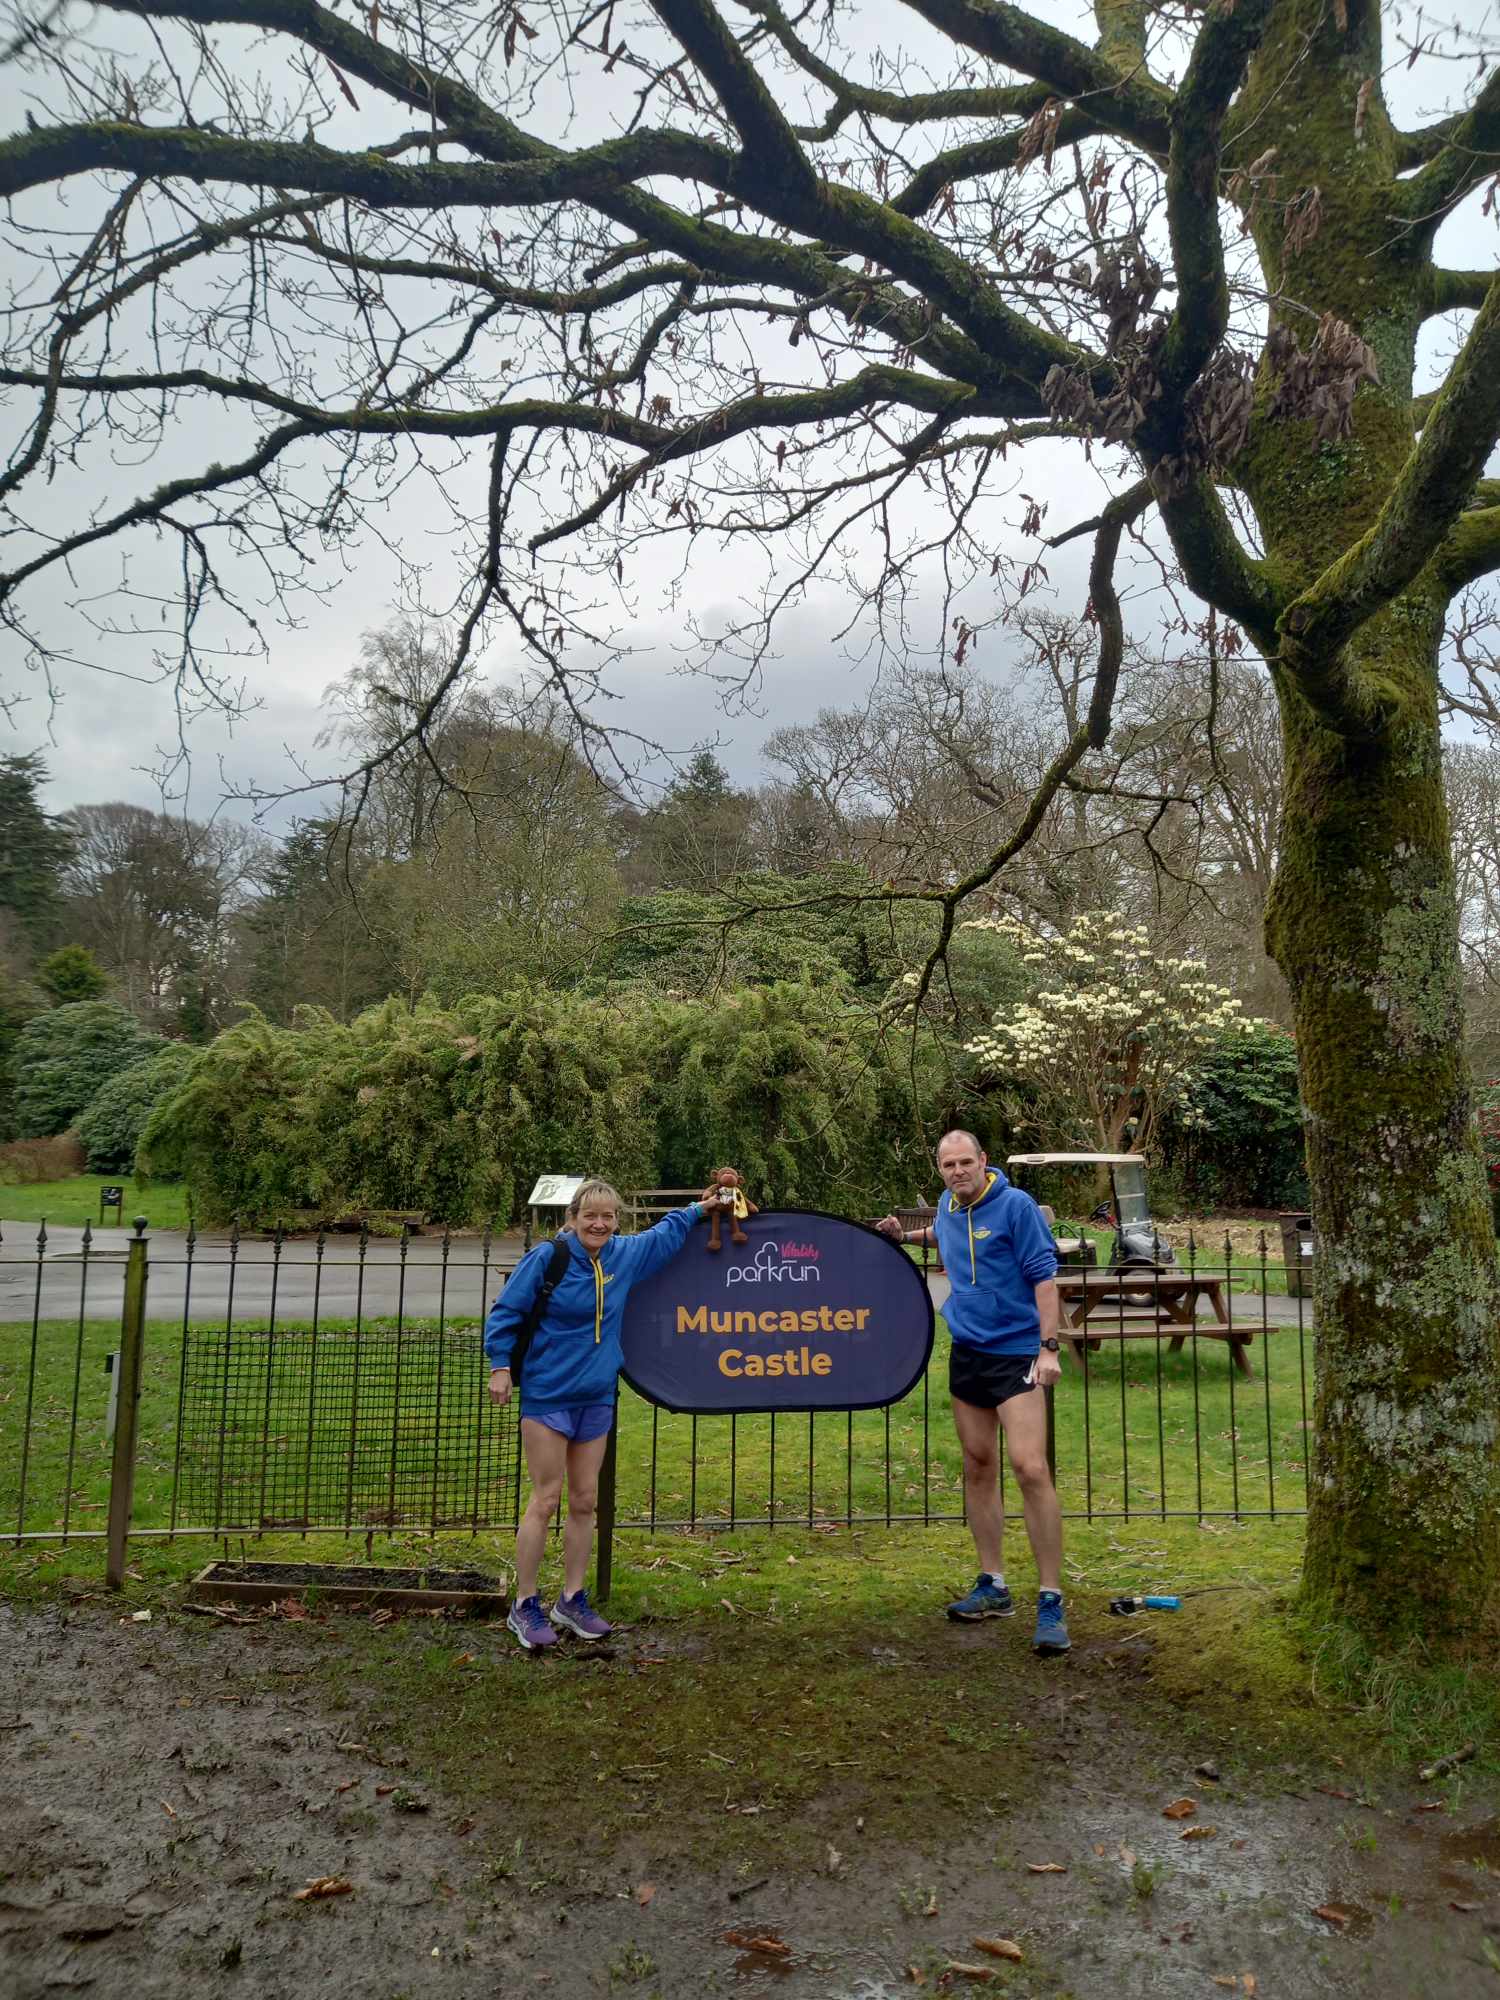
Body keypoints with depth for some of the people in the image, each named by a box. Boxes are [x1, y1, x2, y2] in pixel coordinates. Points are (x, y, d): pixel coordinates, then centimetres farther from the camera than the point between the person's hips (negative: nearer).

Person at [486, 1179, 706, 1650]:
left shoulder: (625, 1255, 3)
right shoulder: (546, 1258, -13)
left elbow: (664, 1234, 22)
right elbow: (505, 1312, -8)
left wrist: (698, 1209, 28)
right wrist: (501, 1365, -10)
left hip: (596, 1398, 5)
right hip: (547, 1395, -5)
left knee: (585, 1501, 10)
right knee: (545, 1500, -2)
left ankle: (572, 1600, 23)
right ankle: (524, 1607, 11)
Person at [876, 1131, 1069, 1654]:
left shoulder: (1015, 1205, -12)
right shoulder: (948, 1208, 9)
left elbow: (1043, 1275, -13)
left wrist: (1048, 1346, -18)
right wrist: (905, 1235, 19)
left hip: (1015, 1353, -7)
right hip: (966, 1353, 7)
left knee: (1030, 1469, -14)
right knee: (978, 1468, 11)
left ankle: (1051, 1601, -6)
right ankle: (992, 1586, 23)